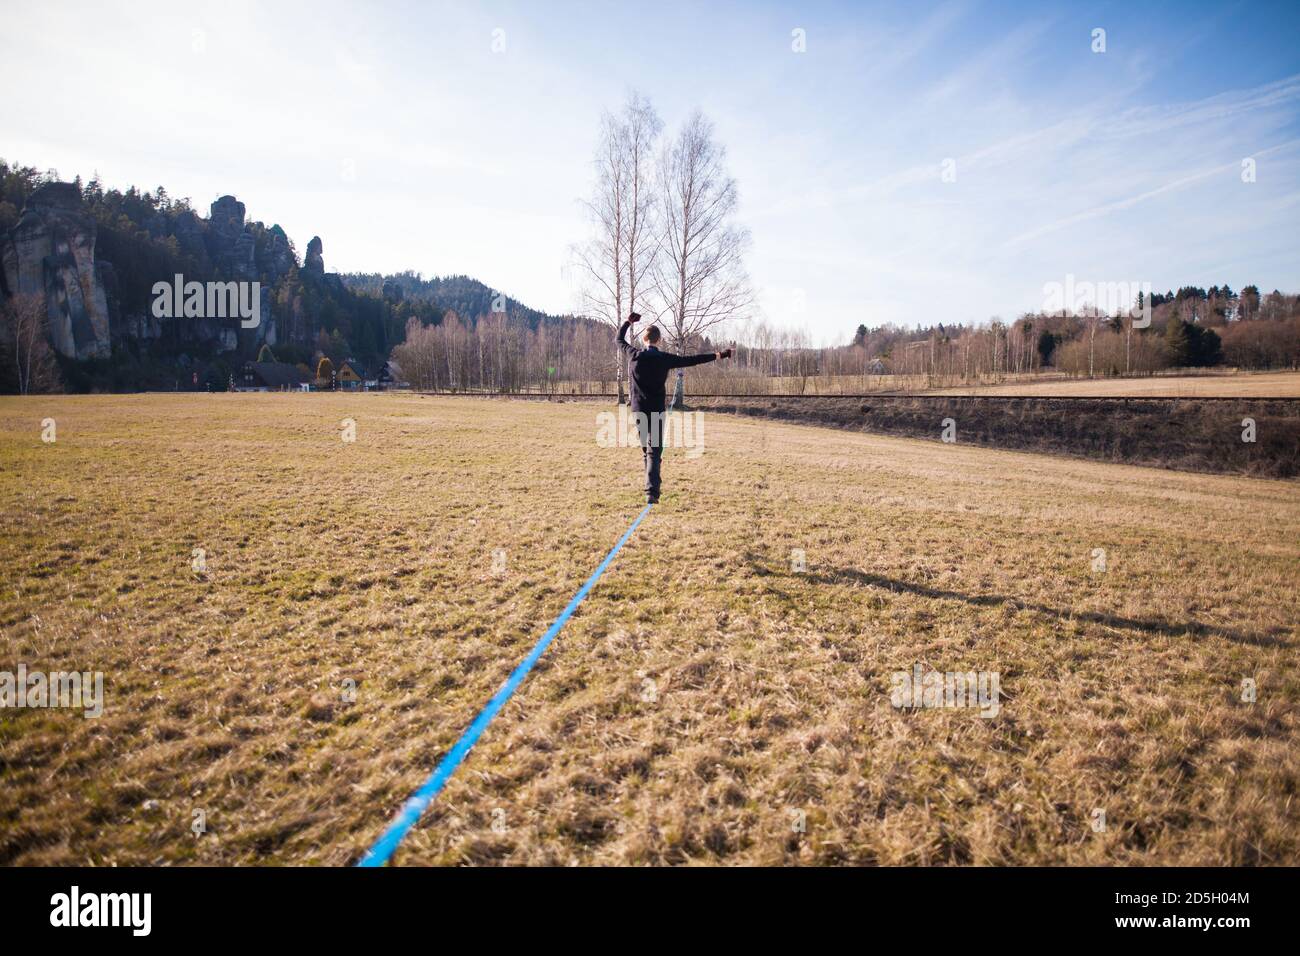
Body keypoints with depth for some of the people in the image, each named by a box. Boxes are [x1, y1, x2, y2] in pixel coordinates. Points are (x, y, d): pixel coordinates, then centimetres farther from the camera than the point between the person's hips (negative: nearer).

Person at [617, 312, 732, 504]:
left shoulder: (634, 355, -1)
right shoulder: (664, 359, -5)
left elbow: (620, 339, 17)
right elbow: (691, 360, -2)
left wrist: (628, 322, 31)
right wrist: (717, 355, 4)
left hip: (638, 410, 2)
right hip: (657, 410, -2)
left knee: (646, 449, 18)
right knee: (654, 451, -4)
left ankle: (652, 487, 25)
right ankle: (652, 492, -17)